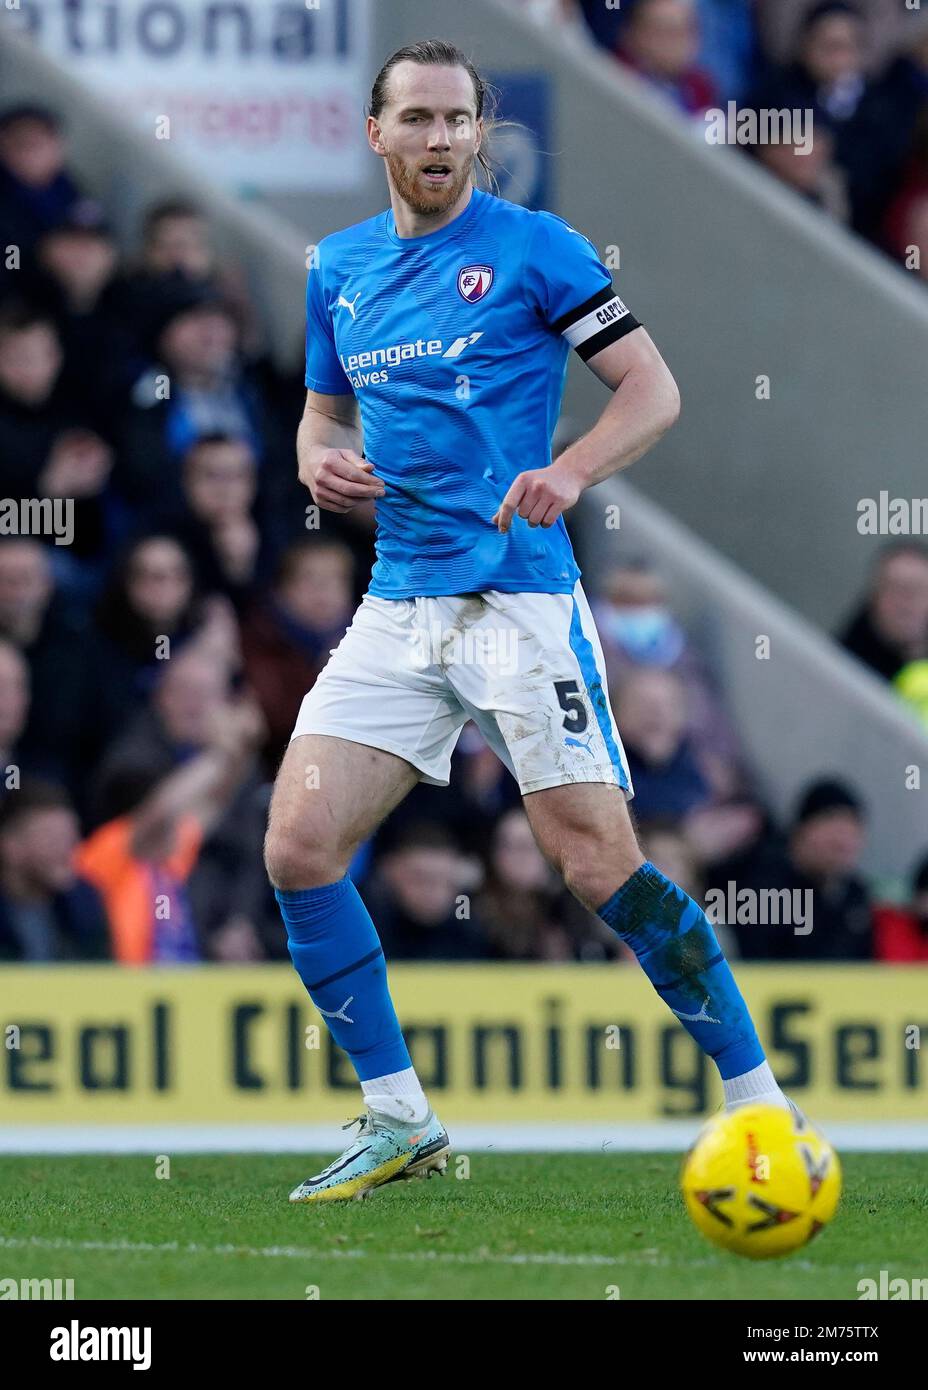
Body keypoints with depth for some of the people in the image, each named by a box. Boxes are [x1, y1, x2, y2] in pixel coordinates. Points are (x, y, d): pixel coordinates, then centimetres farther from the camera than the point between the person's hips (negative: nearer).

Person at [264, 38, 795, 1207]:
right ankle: (398, 1122, 7)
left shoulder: (532, 247, -4)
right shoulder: (339, 269, 13)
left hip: (518, 598, -6)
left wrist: (572, 472, -22)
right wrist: (320, 463, 0)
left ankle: (757, 1099, 1)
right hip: (398, 607, 6)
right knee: (298, 847, -6)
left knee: (599, 865, -11)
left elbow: (654, 389, -4)